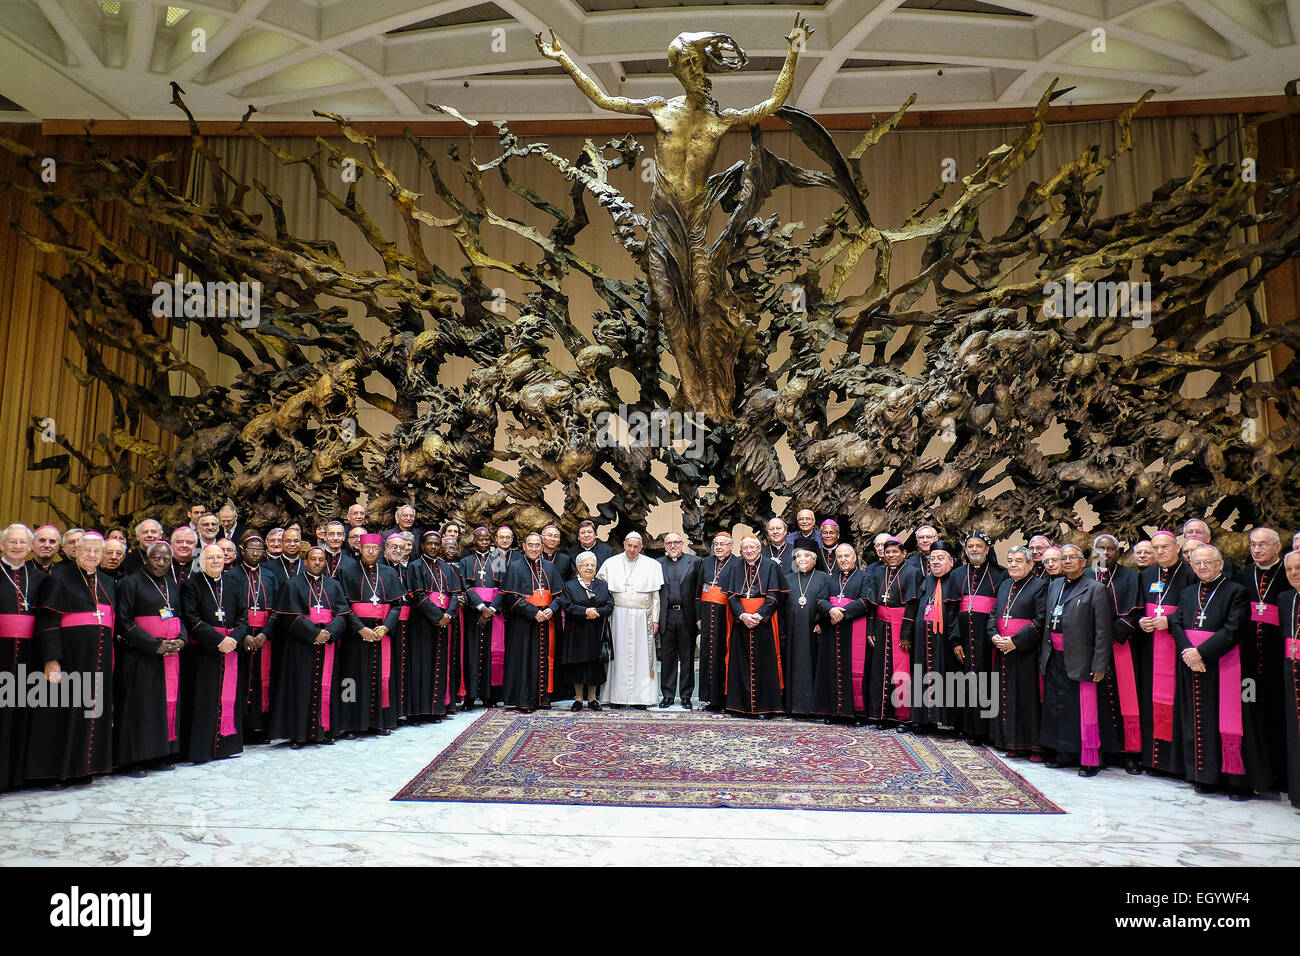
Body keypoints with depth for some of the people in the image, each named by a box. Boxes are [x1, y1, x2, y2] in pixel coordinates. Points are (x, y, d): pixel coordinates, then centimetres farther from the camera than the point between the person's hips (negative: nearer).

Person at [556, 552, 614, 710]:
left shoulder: (603, 586, 11)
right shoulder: (570, 586, 4)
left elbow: (609, 606, 2)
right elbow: (567, 606, -8)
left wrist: (596, 612, -15)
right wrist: (585, 611, -19)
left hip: (597, 632, 2)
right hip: (577, 632, -1)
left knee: (594, 665, 3)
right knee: (578, 665, 1)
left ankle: (592, 698, 13)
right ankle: (578, 698, 10)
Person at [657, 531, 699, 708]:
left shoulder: (694, 561, 4)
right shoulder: (658, 564, 10)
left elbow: (699, 591, 1)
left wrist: (699, 617, -5)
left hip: (687, 616, -2)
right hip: (666, 617, 2)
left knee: (687, 658, 5)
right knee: (667, 658, 6)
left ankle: (686, 695, 14)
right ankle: (667, 695, 15)